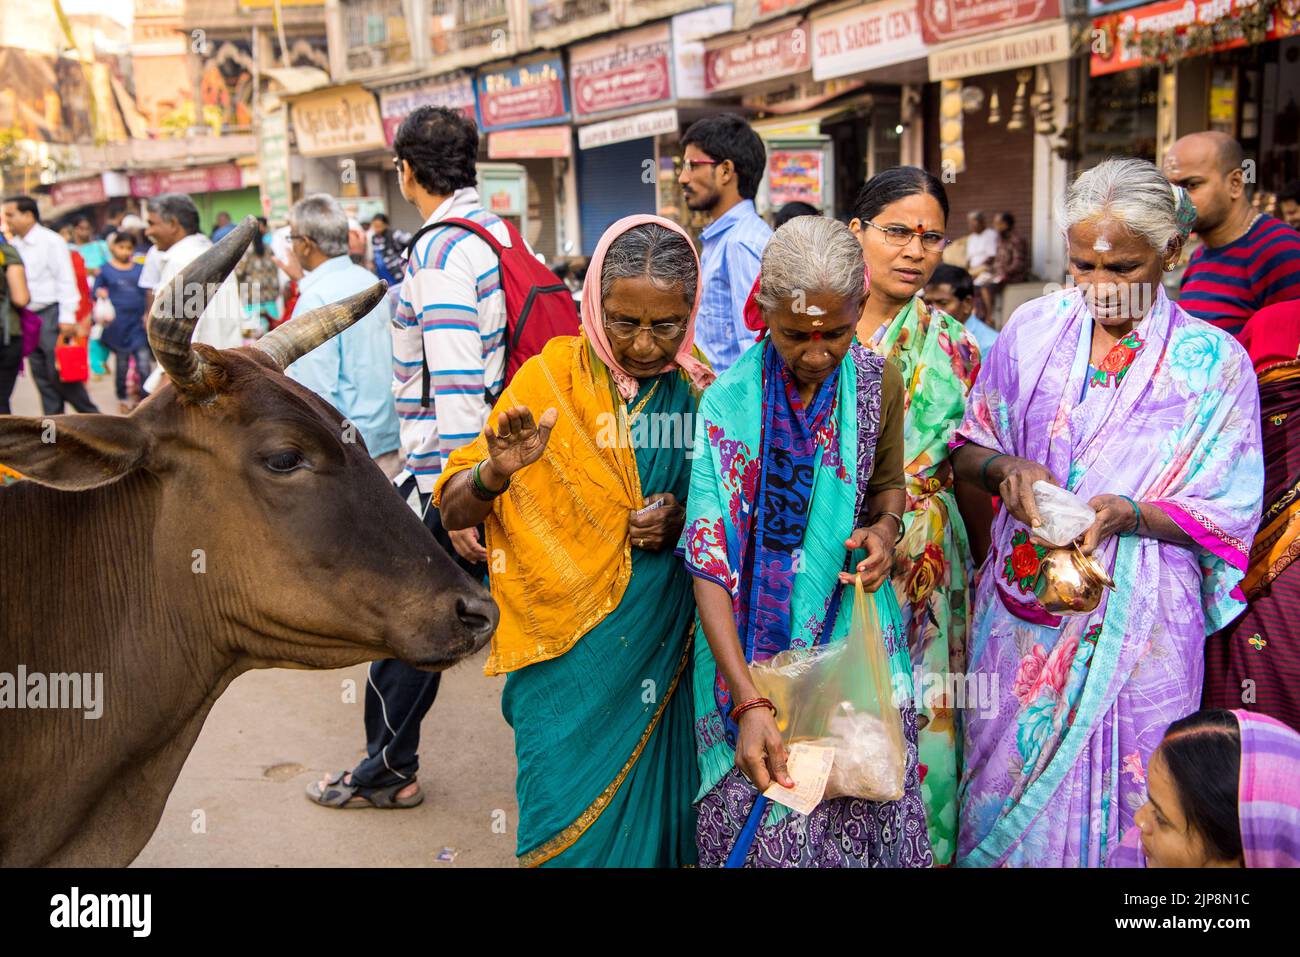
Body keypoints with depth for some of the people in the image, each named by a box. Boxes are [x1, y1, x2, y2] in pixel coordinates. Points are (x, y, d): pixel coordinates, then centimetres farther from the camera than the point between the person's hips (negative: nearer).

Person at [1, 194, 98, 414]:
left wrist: (67, 318, -16)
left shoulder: (51, 241, -8)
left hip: (51, 314, -7)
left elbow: (66, 280, -11)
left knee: (58, 372, -7)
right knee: (41, 375, 9)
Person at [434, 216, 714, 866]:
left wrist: (682, 520, -11)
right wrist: (498, 471, -30)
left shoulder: (699, 391, -1)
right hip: (568, 653, -2)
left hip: (665, 645, 2)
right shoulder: (550, 379, -7)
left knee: (651, 808, 13)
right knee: (570, 824, 6)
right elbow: (453, 512, -9)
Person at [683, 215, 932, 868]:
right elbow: (708, 561, -20)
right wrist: (750, 702, -29)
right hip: (752, 644, -3)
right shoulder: (730, 403, -16)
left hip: (854, 625, 3)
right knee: (759, 819, 3)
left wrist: (885, 528, -10)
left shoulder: (878, 384, -4)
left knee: (865, 806, 7)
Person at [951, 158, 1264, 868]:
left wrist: (1131, 513, -20)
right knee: (1005, 783, 11)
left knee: (1118, 798, 7)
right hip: (1022, 601, 2)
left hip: (1135, 618, -2)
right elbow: (967, 447, 9)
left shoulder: (1213, 362, -5)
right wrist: (1006, 469, -13)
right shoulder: (1034, 329, 2)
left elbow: (1230, 515, -3)